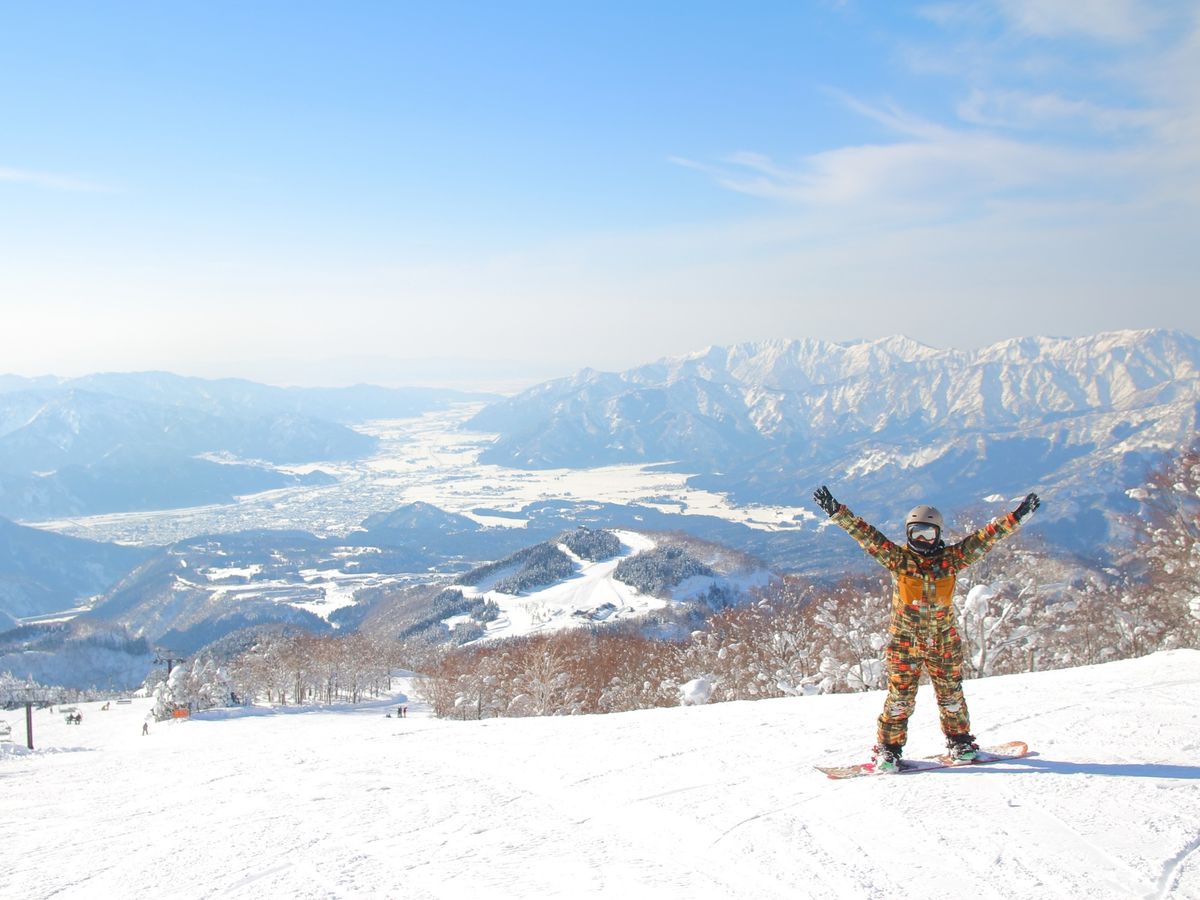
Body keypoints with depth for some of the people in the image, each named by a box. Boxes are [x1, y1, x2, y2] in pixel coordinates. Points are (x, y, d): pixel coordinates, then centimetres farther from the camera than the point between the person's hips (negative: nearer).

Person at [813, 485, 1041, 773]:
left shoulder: (950, 559, -1)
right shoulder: (898, 558, -6)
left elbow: (984, 537, -1)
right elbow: (867, 535, -12)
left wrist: (1016, 518, -5)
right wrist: (838, 513, -21)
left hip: (944, 642, 2)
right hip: (904, 641, -2)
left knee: (951, 695, 12)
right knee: (900, 697, -2)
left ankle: (960, 741, 33)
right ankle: (888, 748, 10)